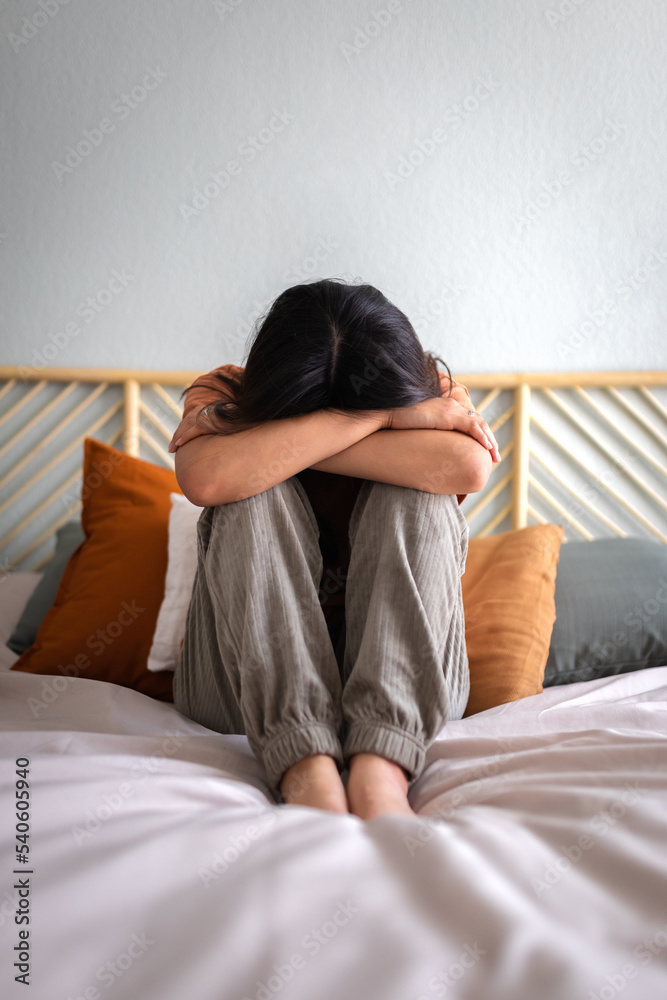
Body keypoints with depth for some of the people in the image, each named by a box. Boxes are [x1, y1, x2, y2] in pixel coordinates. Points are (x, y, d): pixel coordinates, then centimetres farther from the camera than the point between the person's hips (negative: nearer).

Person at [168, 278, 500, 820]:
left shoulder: (433, 392, -3)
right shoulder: (223, 393, -6)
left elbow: (468, 467, -29)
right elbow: (207, 478, -32)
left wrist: (284, 445, -25)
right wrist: (375, 414, -30)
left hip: (407, 687, 1)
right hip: (248, 683, 0)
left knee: (413, 496, -23)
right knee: (255, 494, -24)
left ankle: (379, 770, -39)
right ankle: (307, 770, -39)